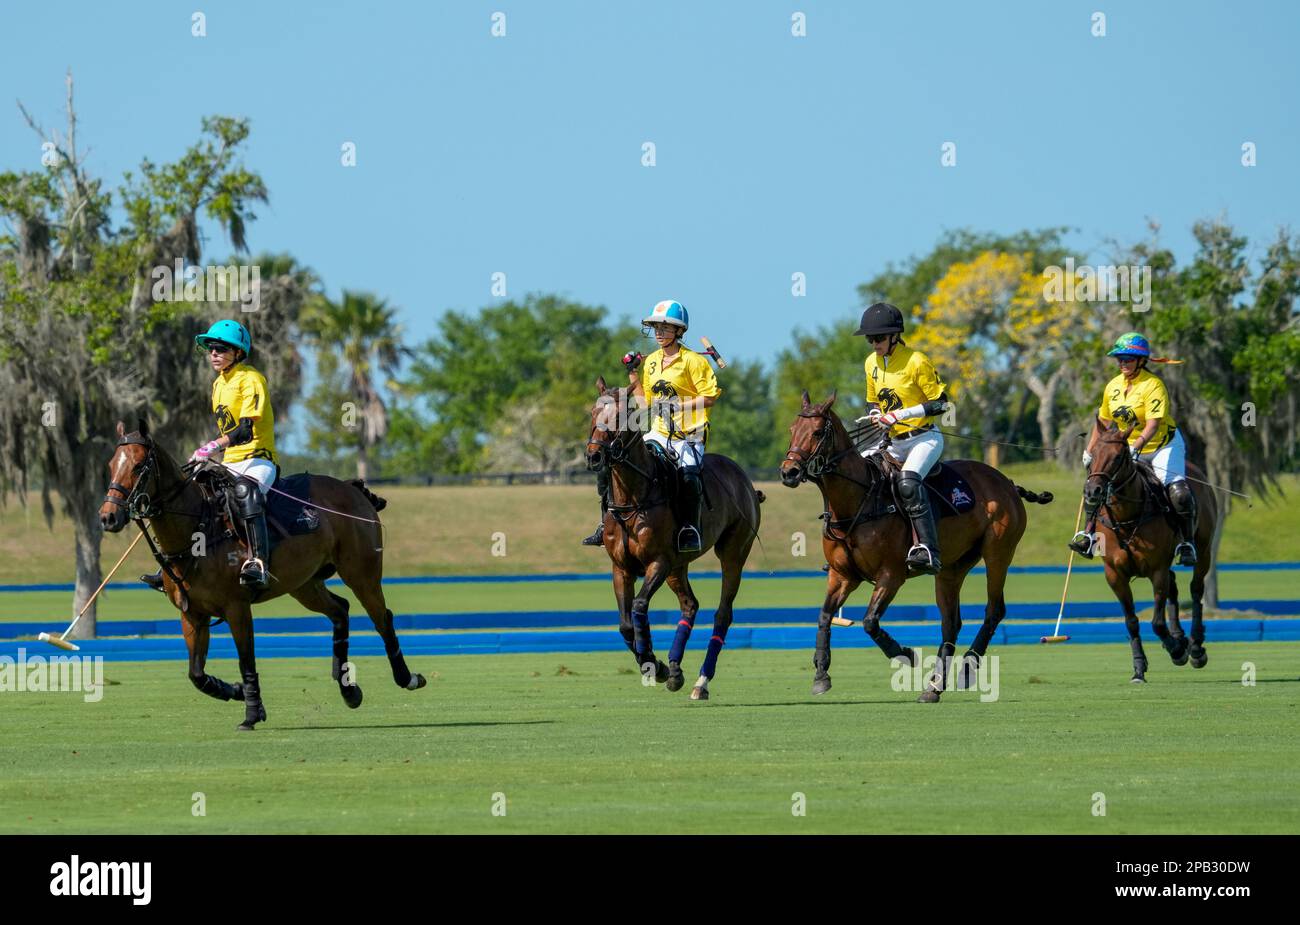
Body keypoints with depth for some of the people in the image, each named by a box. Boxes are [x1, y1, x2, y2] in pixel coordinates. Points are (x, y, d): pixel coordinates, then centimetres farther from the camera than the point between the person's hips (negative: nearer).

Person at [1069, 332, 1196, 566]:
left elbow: (1153, 425, -30)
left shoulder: (1153, 386, -20)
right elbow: (1103, 422, 13)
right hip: (1129, 448, 6)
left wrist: (1137, 446, -44)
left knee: (1178, 493, -23)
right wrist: (1090, 452, 12)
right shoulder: (1113, 387, 1)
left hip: (1164, 446, -6)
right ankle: (1090, 533, -1)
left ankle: (1187, 542, -9)